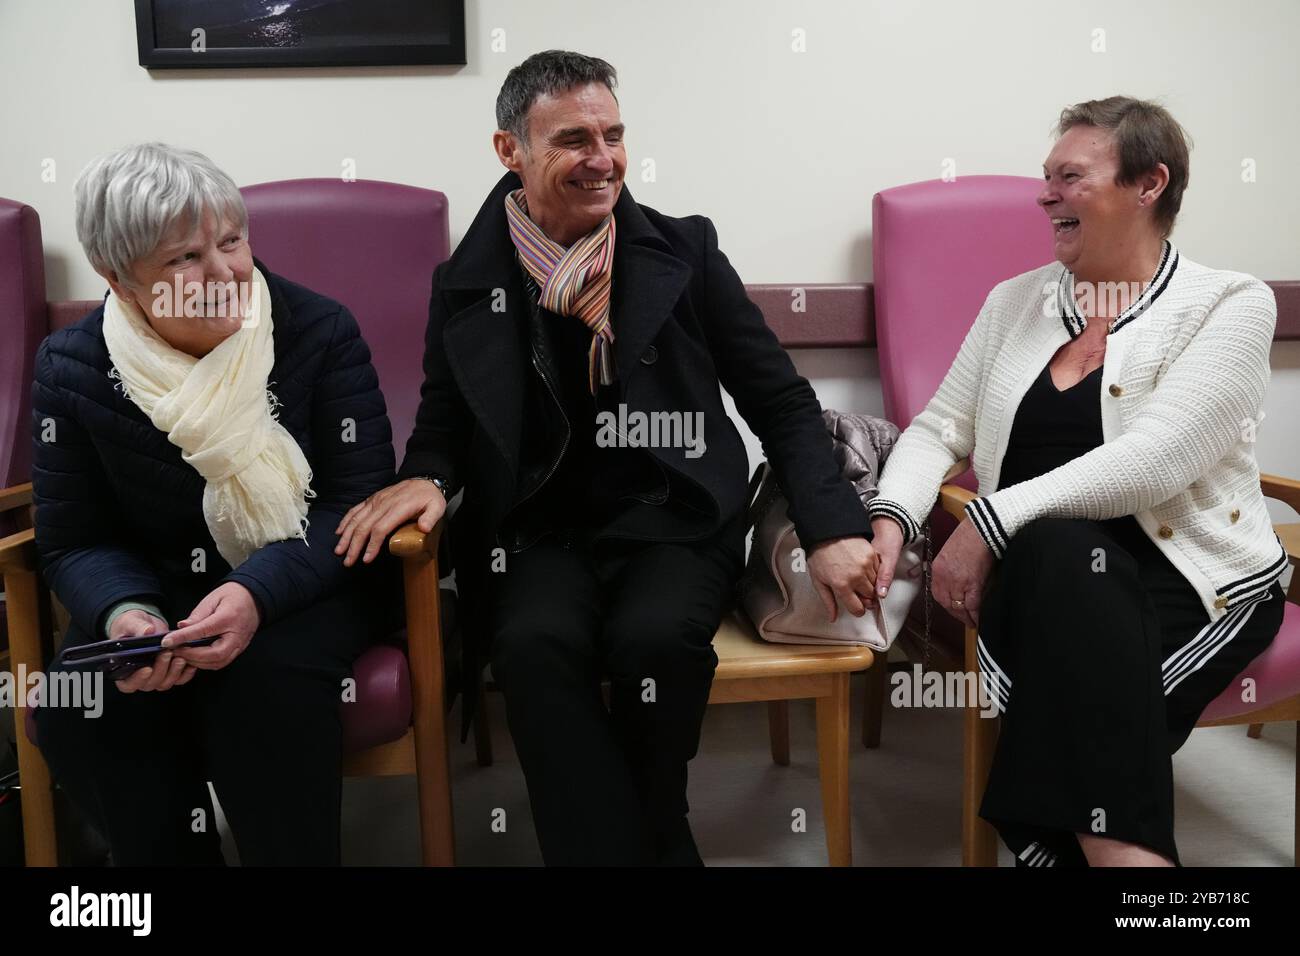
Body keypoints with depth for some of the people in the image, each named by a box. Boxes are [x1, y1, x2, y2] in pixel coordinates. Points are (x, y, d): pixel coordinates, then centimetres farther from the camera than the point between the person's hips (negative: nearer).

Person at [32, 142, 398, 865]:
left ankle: (292, 851, -7)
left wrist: (259, 590, -30)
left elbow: (359, 501, -13)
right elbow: (76, 542, 0)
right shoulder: (72, 368, -5)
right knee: (77, 711, -24)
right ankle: (170, 854, 1)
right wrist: (123, 612, -23)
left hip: (306, 584, -2)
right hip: (158, 587, 3)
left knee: (267, 685, -32)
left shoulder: (320, 330, -11)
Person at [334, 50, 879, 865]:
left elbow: (783, 402, 3)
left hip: (672, 521, 0)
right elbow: (444, 428, 14)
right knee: (535, 643, -31)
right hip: (542, 533, 1)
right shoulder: (469, 285, 4)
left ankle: (647, 834, -1)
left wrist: (833, 530, -12)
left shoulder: (685, 253, 2)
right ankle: (631, 852, -13)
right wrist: (426, 480, -11)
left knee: (652, 637, -31)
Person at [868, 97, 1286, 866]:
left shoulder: (1231, 303, -3)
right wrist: (891, 520, -10)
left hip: (1188, 574, -3)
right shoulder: (1016, 300, 13)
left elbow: (1152, 461, -18)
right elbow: (938, 429, 10)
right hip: (1041, 573, 4)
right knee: (1059, 551, -32)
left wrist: (992, 521, -23)